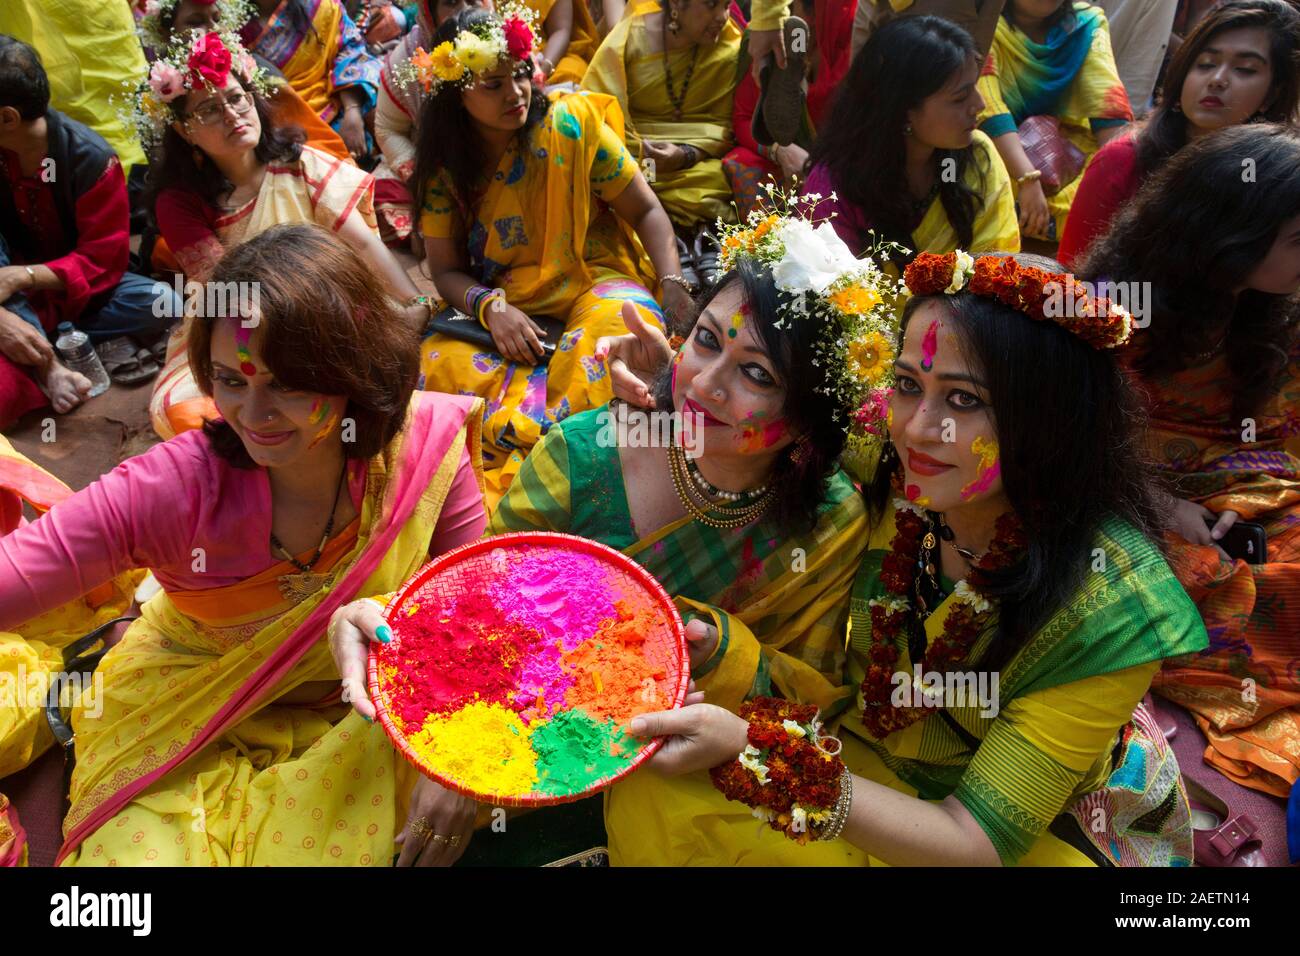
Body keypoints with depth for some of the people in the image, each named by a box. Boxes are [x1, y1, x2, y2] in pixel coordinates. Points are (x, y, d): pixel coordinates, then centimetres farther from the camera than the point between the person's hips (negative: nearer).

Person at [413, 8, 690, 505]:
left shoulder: (572, 124, -4)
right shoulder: (445, 169, 1)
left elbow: (645, 210, 0)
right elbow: (447, 270, 5)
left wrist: (673, 285, -17)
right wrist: (491, 306, -18)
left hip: (593, 281, -2)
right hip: (505, 309, 2)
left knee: (618, 325, -37)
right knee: (435, 364, -25)